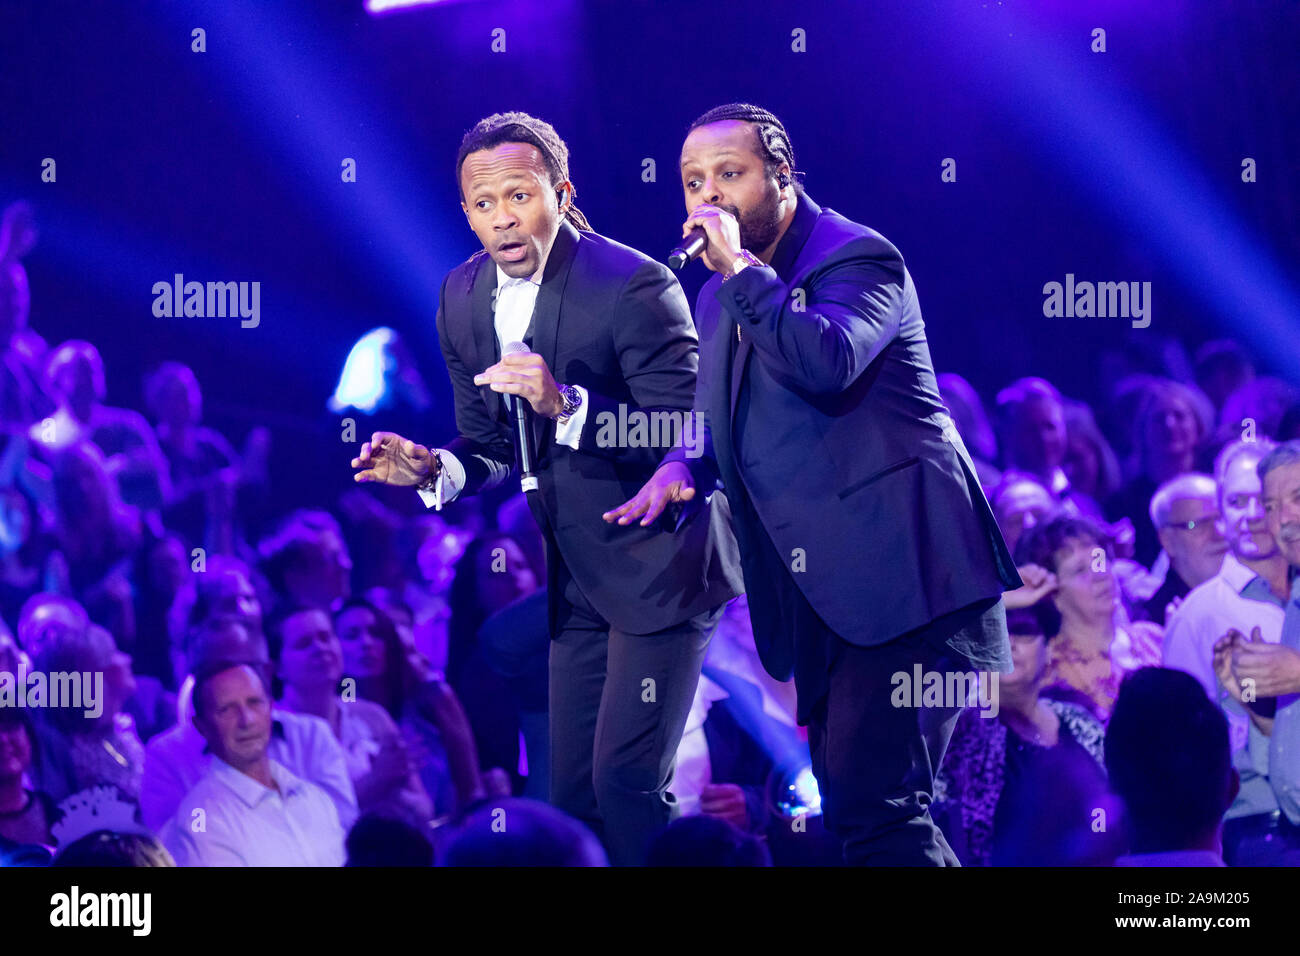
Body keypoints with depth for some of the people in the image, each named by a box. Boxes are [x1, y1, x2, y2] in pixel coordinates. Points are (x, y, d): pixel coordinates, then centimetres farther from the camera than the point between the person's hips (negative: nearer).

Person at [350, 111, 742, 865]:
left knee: (626, 778, -13)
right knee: (571, 792, 9)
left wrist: (567, 405, -37)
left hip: (656, 567, -7)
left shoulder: (634, 287, -20)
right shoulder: (464, 298, 1)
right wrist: (436, 470, -10)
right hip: (574, 574, 7)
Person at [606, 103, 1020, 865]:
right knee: (850, 806, 11)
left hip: (903, 574, -9)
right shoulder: (722, 295, 18)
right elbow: (719, 419, 28)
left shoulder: (858, 258, -8)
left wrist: (743, 269, -21)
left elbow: (826, 362, -27)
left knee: (873, 802, -20)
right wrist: (682, 466, 5)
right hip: (823, 594, 9)